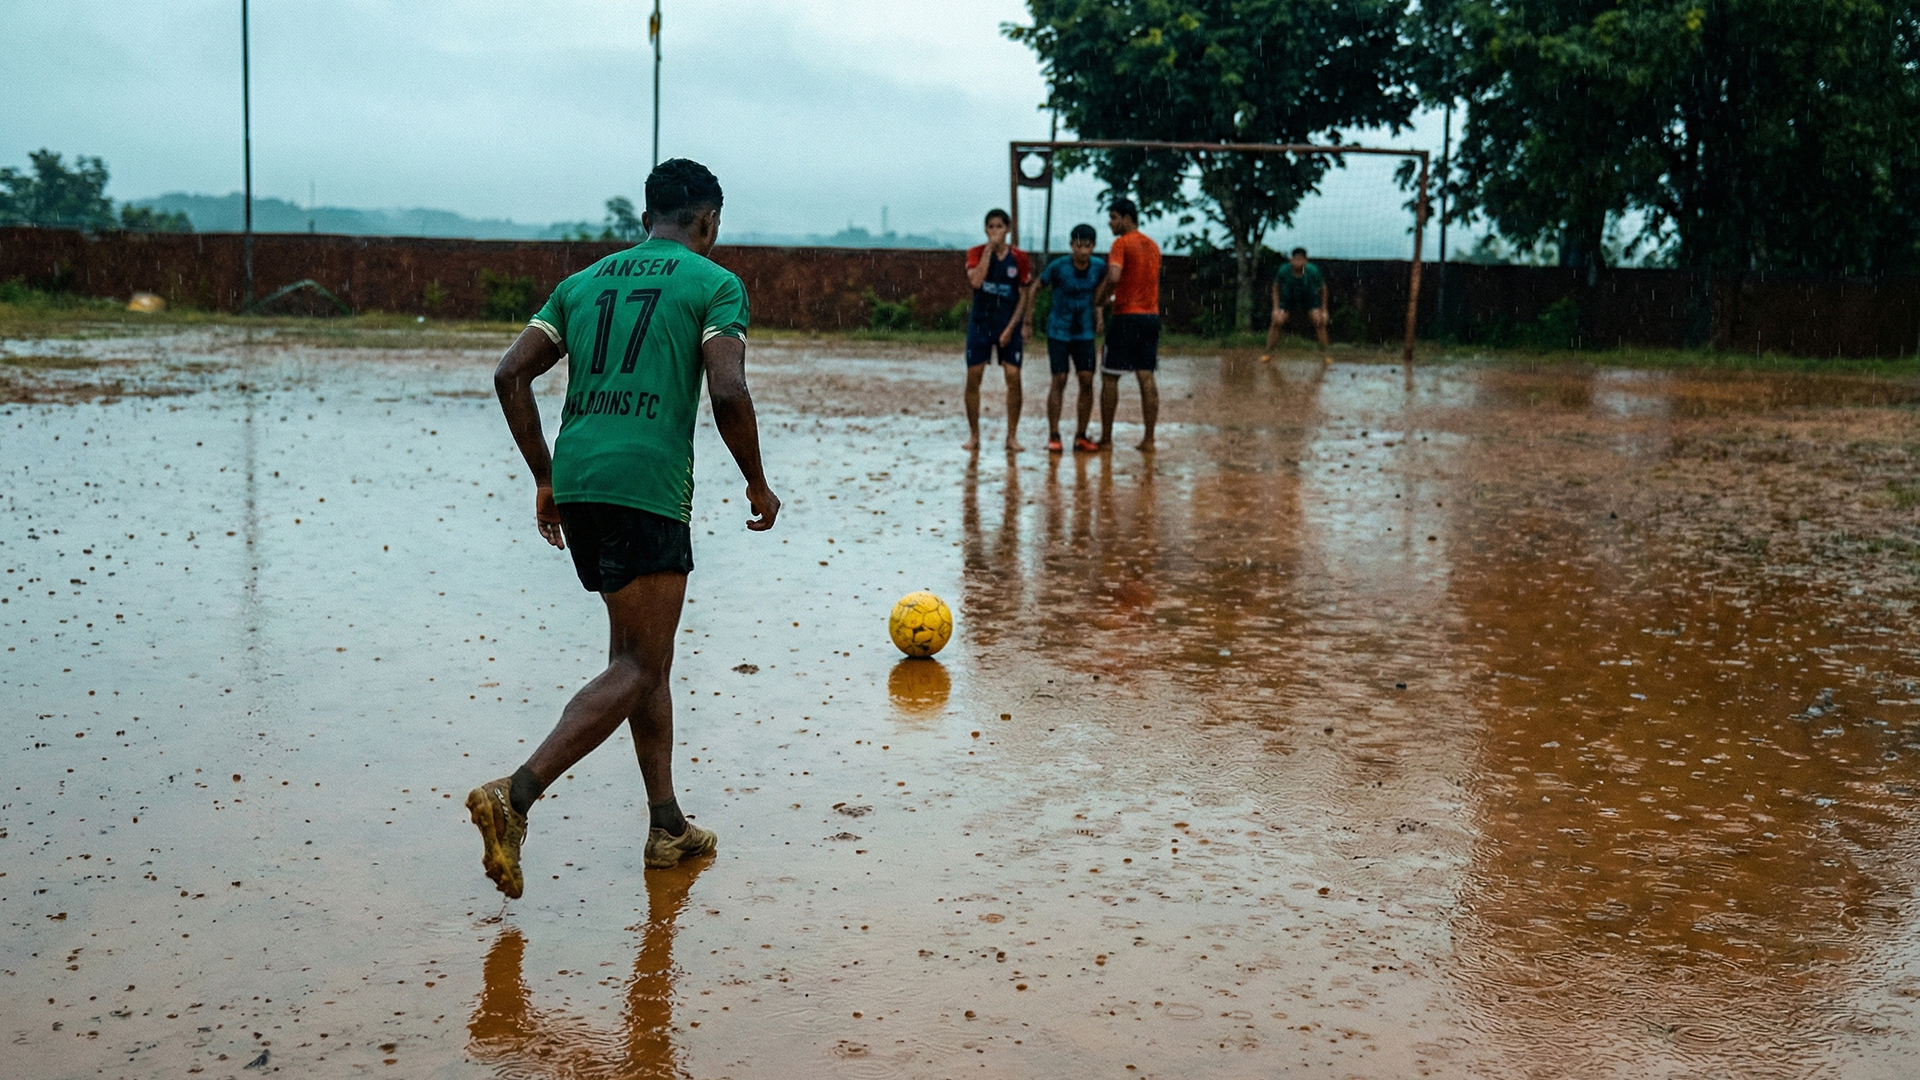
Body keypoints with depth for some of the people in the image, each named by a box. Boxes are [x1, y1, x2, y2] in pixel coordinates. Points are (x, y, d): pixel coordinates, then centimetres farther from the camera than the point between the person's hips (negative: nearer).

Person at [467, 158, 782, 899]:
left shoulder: (585, 280, 20)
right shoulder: (714, 283, 4)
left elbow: (510, 376, 12)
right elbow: (728, 392, -11)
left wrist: (545, 479, 17)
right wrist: (757, 483, 3)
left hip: (576, 480, 7)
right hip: (648, 485, -7)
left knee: (645, 653, 17)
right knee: (637, 669, -3)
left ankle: (668, 825, 21)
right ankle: (515, 795, -17)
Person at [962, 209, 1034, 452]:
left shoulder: (1019, 258, -1)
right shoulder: (976, 253, -1)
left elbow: (1025, 296, 0)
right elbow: (975, 281, -19)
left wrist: (1011, 327, -8)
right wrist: (989, 250, -17)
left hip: (1008, 324, 0)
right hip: (980, 322, 0)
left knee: (1014, 377, -7)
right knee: (973, 378, -2)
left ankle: (1011, 436, 3)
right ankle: (974, 436, 10)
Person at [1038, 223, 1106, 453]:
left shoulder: (1099, 266, -6)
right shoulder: (1058, 267, -16)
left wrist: (1099, 313, 10)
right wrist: (1028, 321, -5)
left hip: (1084, 332, 3)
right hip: (1058, 331, -3)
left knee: (1087, 380, -4)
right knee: (1059, 381, -7)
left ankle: (1081, 436, 6)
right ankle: (1053, 436, 1)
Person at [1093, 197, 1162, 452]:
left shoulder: (1122, 243, -9)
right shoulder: (1152, 245, 16)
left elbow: (1114, 277, -24)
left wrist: (1100, 299, -8)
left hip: (1127, 316, -7)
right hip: (1151, 316, 7)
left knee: (1109, 376, 2)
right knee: (1146, 377, 5)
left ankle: (1106, 438, 4)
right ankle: (1149, 439, 3)